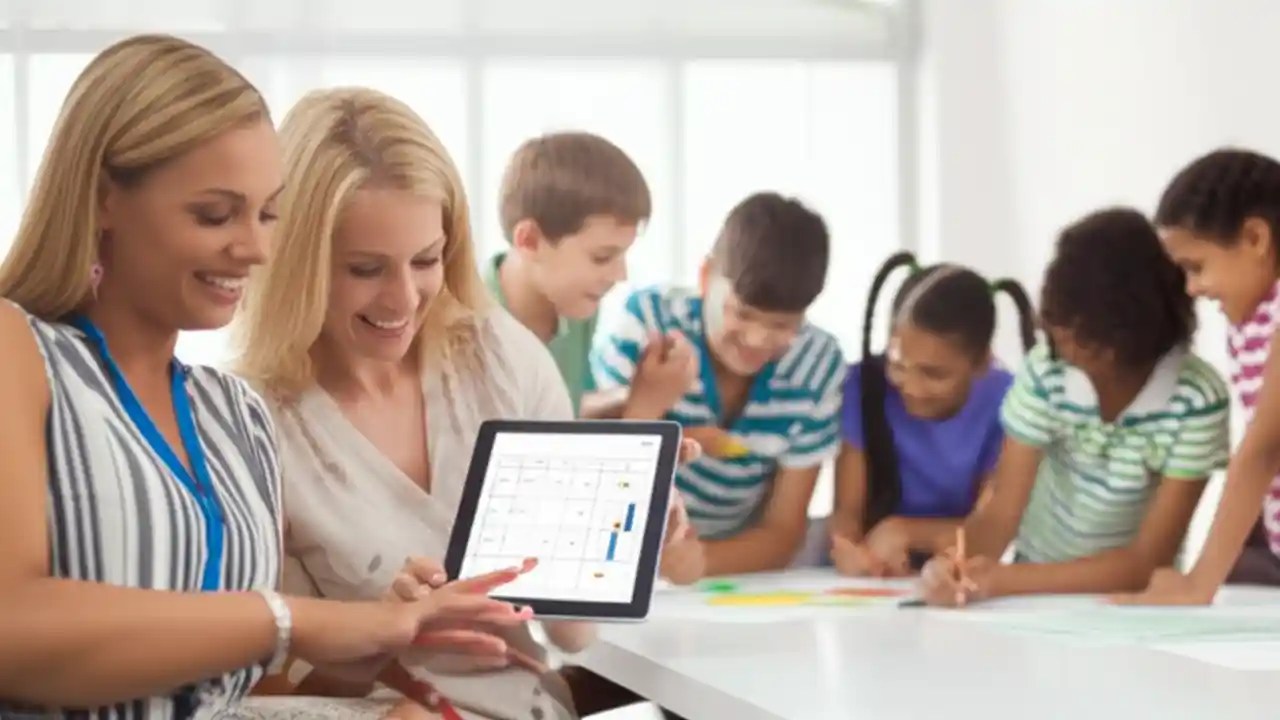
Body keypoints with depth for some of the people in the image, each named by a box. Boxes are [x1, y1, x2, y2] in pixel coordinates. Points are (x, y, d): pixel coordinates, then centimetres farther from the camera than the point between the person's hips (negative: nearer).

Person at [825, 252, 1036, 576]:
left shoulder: (1005, 404, -15)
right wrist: (850, 548, -34)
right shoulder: (863, 385, -12)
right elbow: (847, 510, -11)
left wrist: (904, 531, -22)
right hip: (874, 583, 1)